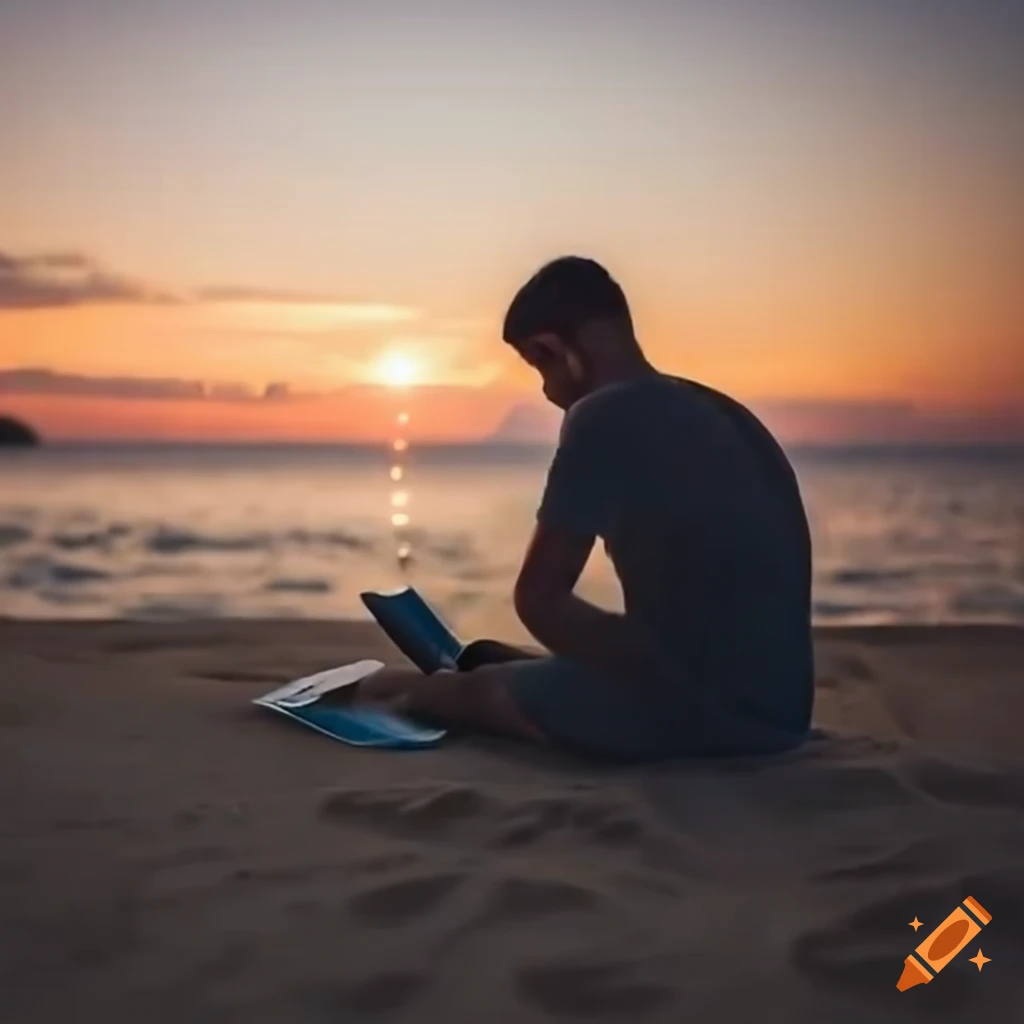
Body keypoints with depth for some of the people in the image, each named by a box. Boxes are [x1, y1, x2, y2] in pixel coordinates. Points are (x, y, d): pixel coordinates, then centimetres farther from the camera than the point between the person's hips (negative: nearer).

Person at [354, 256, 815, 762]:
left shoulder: (606, 415, -12)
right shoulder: (720, 413, 13)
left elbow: (538, 598, -9)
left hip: (702, 707, -8)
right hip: (772, 706, 8)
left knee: (478, 689, 14)